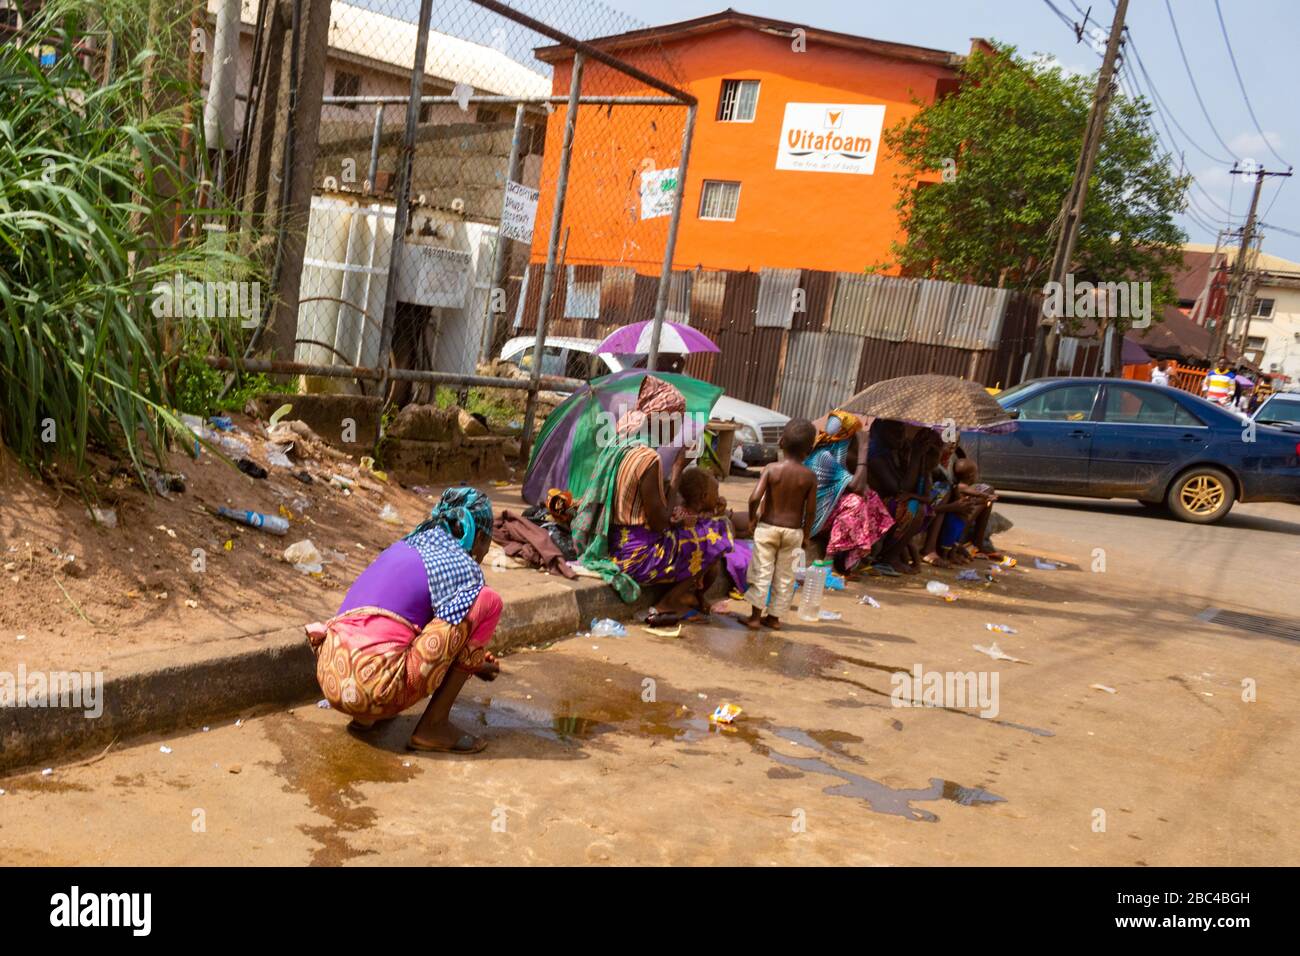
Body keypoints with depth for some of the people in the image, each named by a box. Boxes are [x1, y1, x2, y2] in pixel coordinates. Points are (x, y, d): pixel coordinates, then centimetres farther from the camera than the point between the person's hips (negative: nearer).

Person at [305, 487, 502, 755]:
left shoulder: (401, 548, 21)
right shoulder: (465, 567, -2)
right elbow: (450, 641, -5)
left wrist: (475, 662, 40)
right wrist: (484, 667, 18)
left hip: (331, 677, 8)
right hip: (376, 687, -8)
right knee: (488, 601, 1)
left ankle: (366, 714, 17)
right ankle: (433, 726, 2)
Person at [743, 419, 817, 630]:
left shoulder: (771, 469, -11)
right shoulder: (810, 476, -8)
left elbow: (754, 497, -19)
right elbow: (811, 511, -7)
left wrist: (752, 519, -2)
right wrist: (806, 536, 7)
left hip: (767, 527, -1)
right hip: (793, 531, 1)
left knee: (762, 572, 6)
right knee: (785, 576, 13)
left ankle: (756, 616, 7)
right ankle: (775, 617, 20)